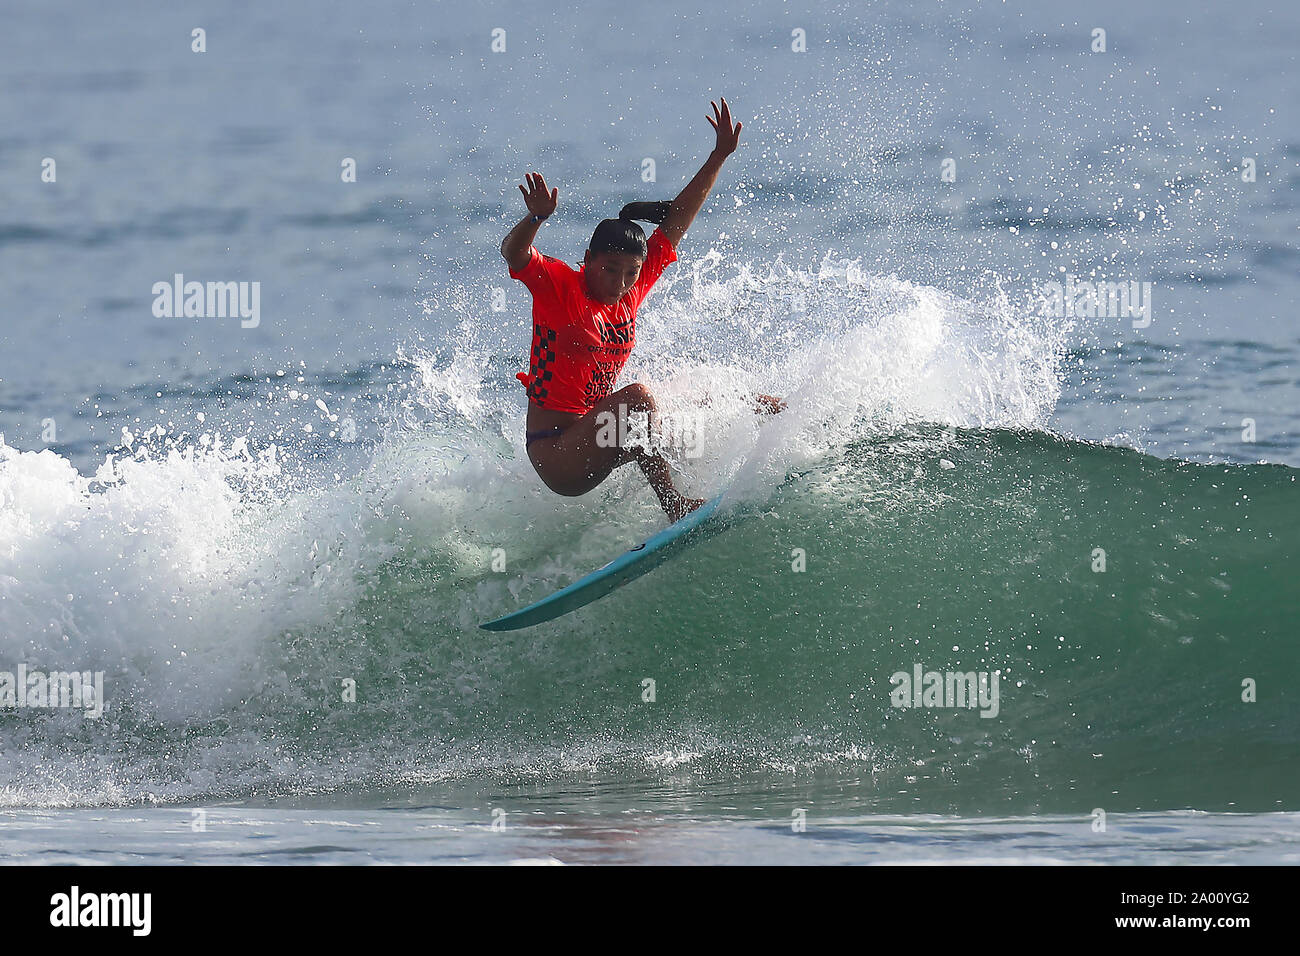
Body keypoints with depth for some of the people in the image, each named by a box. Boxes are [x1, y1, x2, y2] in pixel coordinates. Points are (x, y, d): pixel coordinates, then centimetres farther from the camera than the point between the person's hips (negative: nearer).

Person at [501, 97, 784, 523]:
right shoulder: (558, 286, -13)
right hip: (554, 452, -8)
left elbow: (677, 219, 7)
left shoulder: (634, 287, 3)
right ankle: (673, 505, -33)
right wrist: (536, 220, -53)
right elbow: (513, 254, -33)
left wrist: (719, 157, 6)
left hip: (599, 434, 8)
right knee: (637, 397, -32)